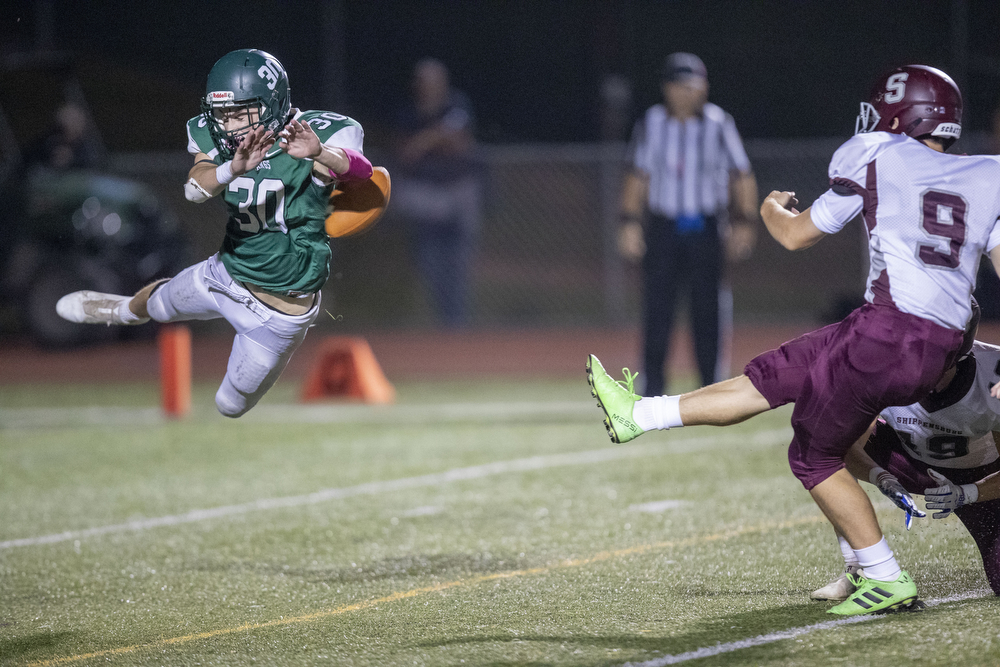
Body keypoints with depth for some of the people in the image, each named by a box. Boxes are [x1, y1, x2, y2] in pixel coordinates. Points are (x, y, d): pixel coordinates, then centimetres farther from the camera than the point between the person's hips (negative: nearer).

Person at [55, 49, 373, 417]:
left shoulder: (309, 134, -25)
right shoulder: (216, 138, -11)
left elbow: (361, 170, -42)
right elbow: (195, 187, -30)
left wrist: (318, 154, -64)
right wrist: (233, 169, -52)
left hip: (278, 309, -5)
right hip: (225, 273, 5)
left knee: (230, 406, 10)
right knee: (160, 303, 32)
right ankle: (126, 311, 67)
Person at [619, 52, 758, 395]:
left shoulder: (718, 123, -2)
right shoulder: (652, 123, 3)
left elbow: (743, 177, 2)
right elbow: (639, 176, 11)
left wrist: (745, 223, -6)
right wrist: (630, 223, 4)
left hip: (706, 228, -1)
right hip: (663, 228, 1)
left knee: (708, 309, -1)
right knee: (657, 306, -3)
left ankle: (713, 386, 8)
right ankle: (653, 385, 3)